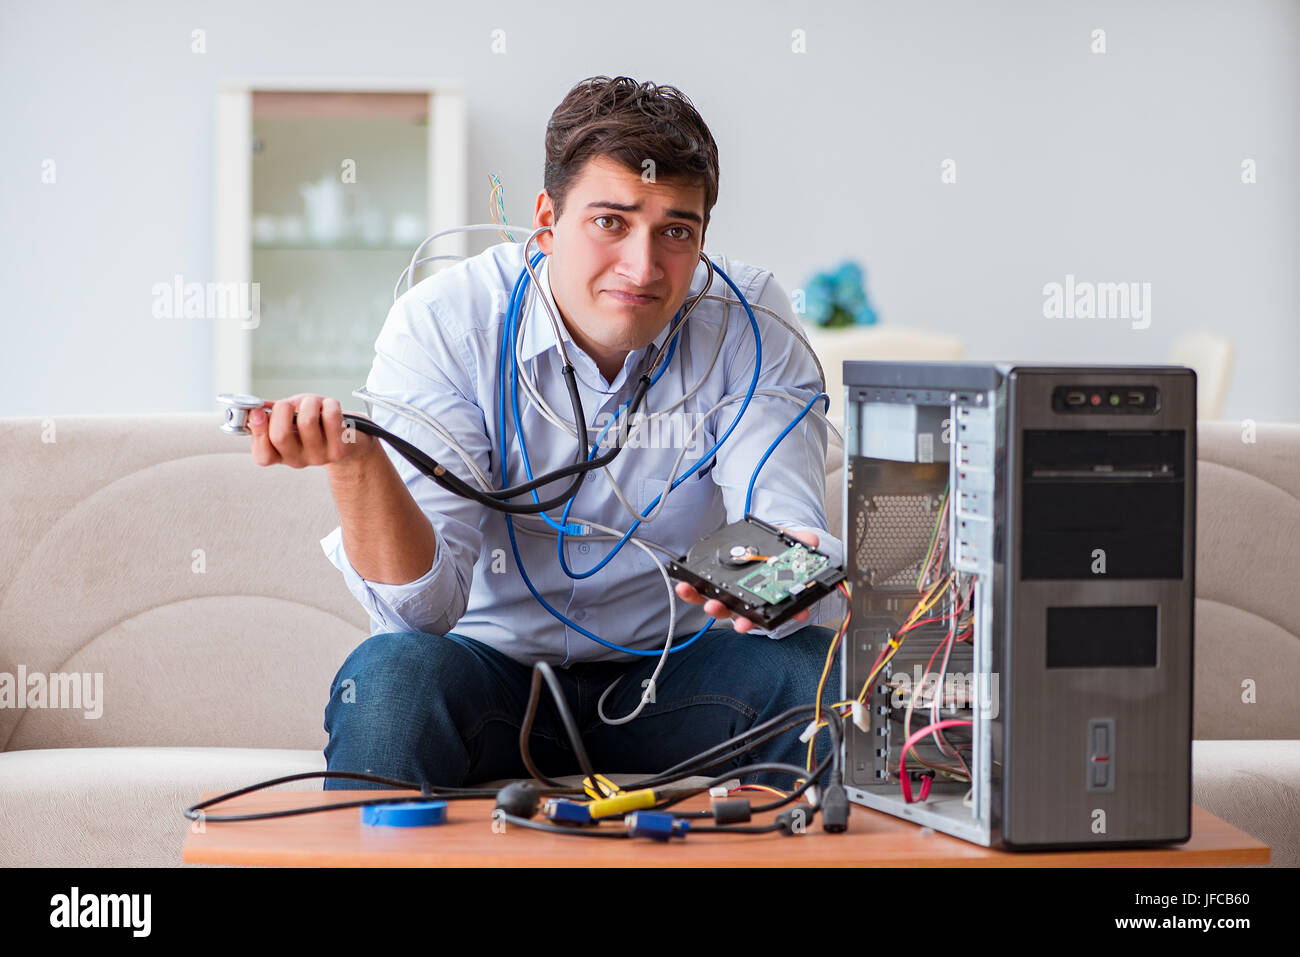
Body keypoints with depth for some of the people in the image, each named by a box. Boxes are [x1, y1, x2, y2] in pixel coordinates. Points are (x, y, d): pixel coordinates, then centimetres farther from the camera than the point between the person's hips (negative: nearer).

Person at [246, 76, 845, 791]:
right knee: (391, 675, -32)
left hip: (666, 678, 2)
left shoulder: (749, 323, -9)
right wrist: (357, 465, -40)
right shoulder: (443, 323, -14)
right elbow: (427, 602, -21)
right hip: (493, 661, -1)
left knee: (811, 669, -27)